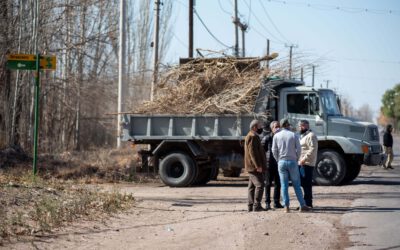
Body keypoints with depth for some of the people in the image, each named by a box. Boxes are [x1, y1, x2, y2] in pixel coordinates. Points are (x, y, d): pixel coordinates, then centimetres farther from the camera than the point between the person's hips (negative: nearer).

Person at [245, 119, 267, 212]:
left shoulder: (253, 136, 21)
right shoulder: (253, 137, -14)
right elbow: (253, 152, -22)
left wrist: (259, 165, 24)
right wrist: (258, 165, -24)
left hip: (252, 167, 11)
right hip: (255, 167, -11)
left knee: (252, 186, 10)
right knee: (259, 185, -13)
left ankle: (251, 205, 12)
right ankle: (256, 205, -16)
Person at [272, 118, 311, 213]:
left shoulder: (276, 136, 1)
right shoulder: (293, 135, -3)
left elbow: (274, 150, 1)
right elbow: (298, 149, -4)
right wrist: (296, 159, 11)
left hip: (281, 162, 1)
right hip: (292, 162, -1)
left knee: (284, 185, 4)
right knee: (296, 185, 5)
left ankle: (286, 206, -1)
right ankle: (303, 206, 5)